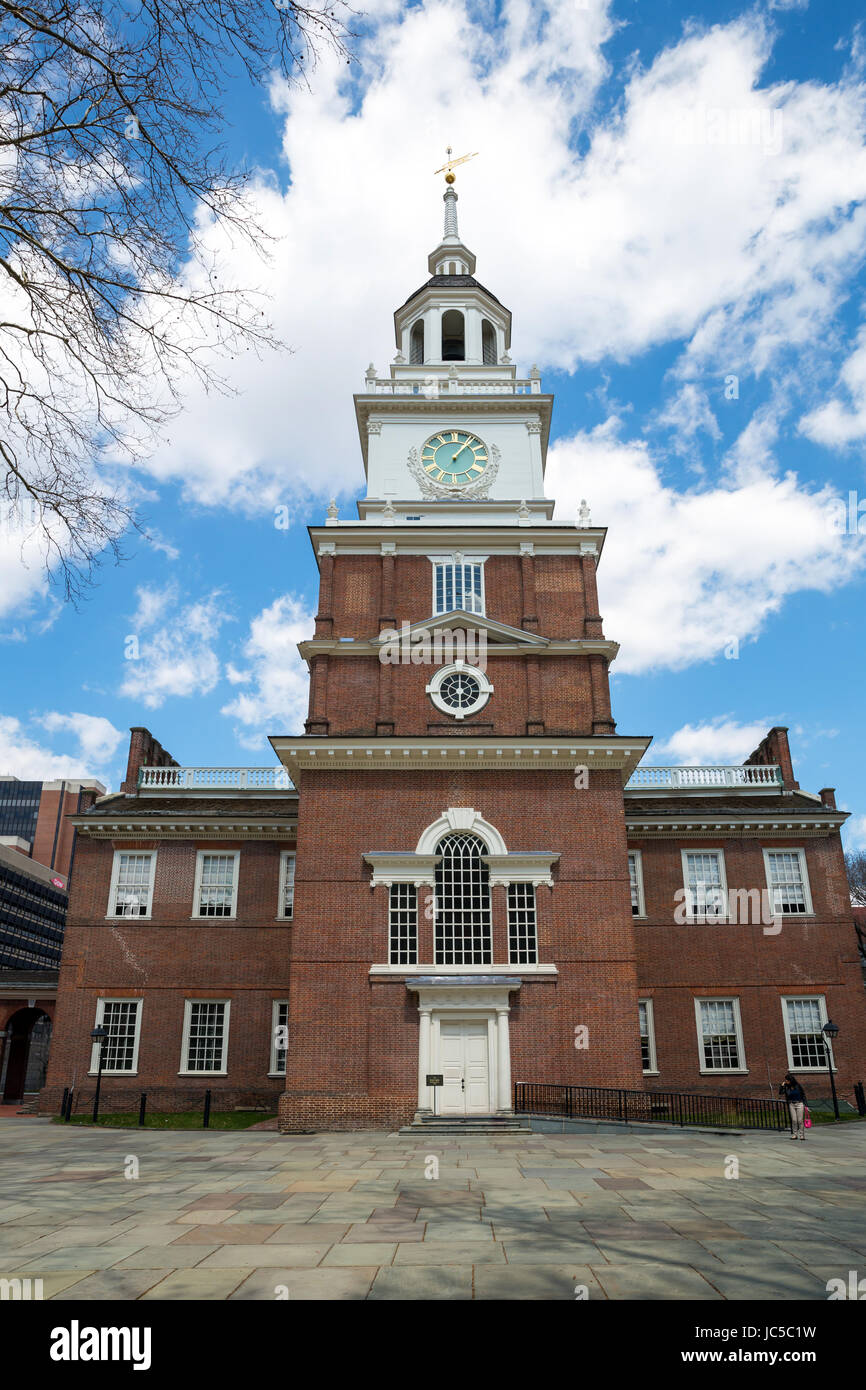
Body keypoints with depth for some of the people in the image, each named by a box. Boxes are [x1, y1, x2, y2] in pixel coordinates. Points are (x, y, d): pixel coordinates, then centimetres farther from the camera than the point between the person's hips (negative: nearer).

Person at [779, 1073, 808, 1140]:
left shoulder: (797, 1085, -9)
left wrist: (805, 1104, -2)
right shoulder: (786, 1087, -2)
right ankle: (794, 1134, 9)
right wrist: (782, 1085, -16)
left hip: (799, 1104, -2)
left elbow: (803, 1094, 0)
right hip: (791, 1104, 2)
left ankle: (801, 1135, 8)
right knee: (794, 1120, 1)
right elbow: (780, 1093, -9)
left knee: (800, 1120, -2)